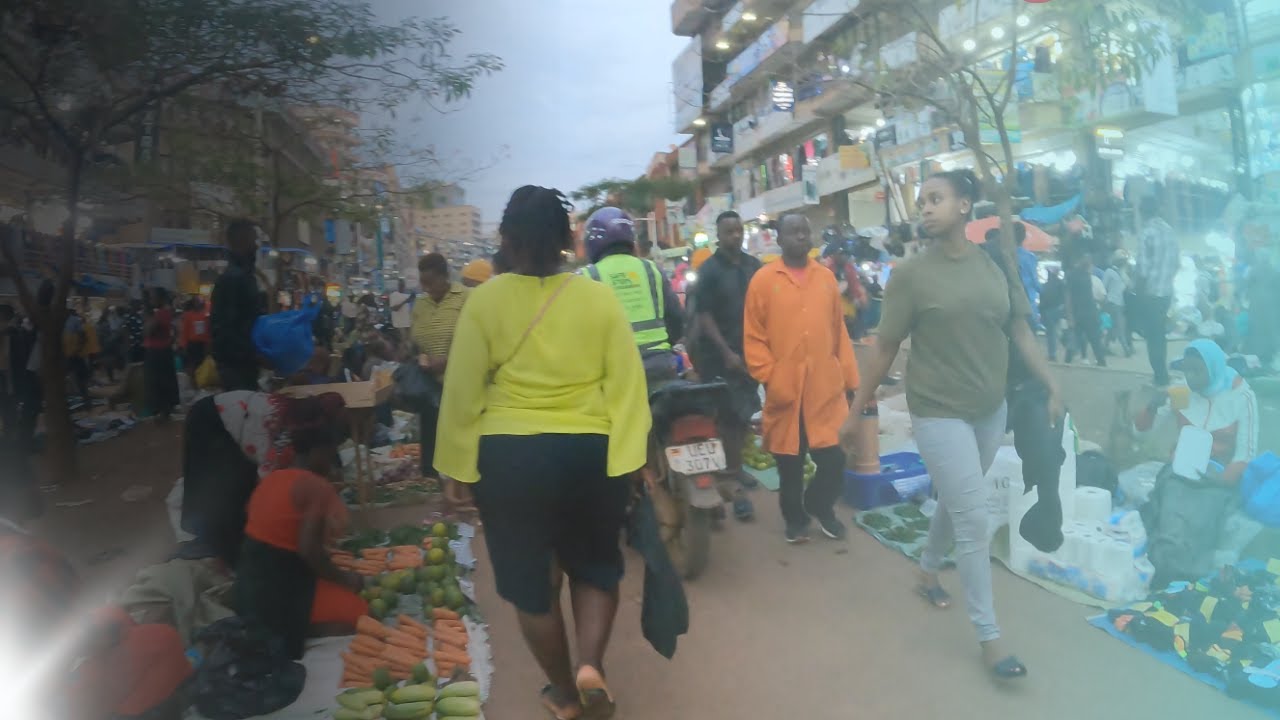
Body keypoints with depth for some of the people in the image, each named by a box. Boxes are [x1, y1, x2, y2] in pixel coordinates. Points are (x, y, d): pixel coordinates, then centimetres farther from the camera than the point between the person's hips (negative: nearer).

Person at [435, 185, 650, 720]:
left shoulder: (485, 301, -6)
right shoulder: (599, 298, -4)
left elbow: (462, 393, -3)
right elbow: (627, 385, -5)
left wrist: (459, 467, 6)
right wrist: (625, 462, 2)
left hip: (509, 457, 0)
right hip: (590, 454, 1)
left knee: (531, 579, 18)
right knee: (595, 566, 25)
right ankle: (591, 666, 9)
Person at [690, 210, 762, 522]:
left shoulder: (753, 266, 6)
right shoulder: (709, 270, -6)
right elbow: (703, 316, -10)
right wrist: (726, 352, -15)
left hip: (751, 350, 5)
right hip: (721, 355, -5)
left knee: (744, 414, 13)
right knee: (730, 417, -5)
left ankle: (735, 468, 30)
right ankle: (733, 481, 1)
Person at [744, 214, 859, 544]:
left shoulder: (826, 277, 9)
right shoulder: (763, 279, -2)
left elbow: (839, 332, 12)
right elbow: (753, 338, -3)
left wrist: (850, 379, 11)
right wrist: (769, 378, -10)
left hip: (826, 389, 2)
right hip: (785, 393, -2)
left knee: (835, 459, 1)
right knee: (789, 464, 9)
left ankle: (819, 505, 30)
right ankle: (795, 518, 32)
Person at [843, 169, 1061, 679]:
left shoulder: (994, 264, 0)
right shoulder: (910, 274, -11)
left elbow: (1020, 330, 6)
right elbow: (886, 348, -7)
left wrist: (1051, 387, 4)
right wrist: (856, 409, -5)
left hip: (991, 410, 5)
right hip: (939, 412, -4)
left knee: (955, 502, 19)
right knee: (974, 520, -3)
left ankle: (927, 574, 46)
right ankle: (988, 637, 11)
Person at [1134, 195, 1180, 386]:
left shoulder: (1148, 232, -15)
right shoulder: (1169, 230, 7)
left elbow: (1143, 267, -17)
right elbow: (1177, 261, 12)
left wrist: (1140, 291, -8)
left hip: (1150, 292, -7)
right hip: (1167, 291, 7)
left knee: (1152, 336, 0)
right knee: (1160, 334, 18)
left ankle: (1160, 378, 3)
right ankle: (1162, 375, 25)